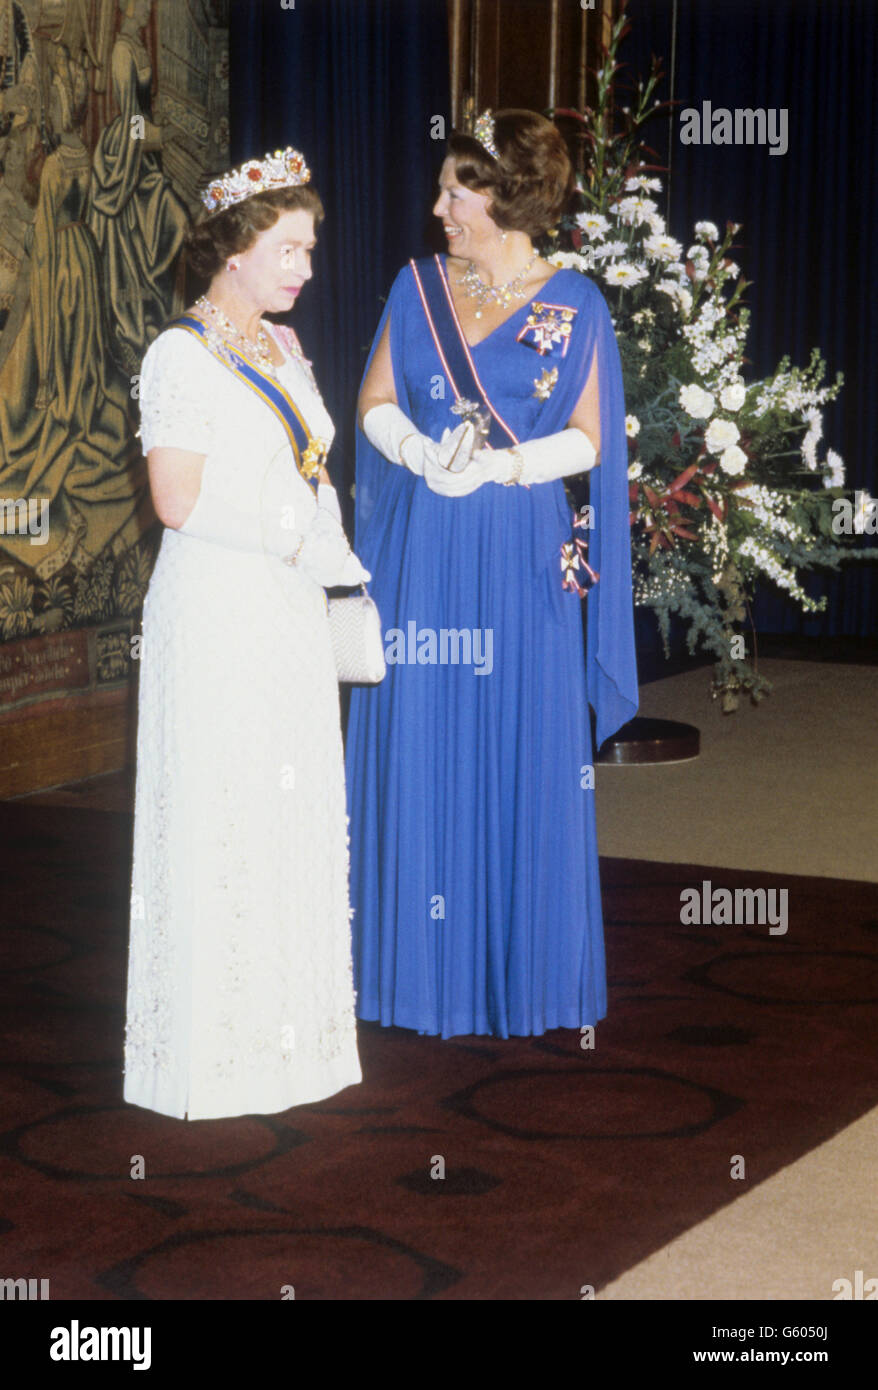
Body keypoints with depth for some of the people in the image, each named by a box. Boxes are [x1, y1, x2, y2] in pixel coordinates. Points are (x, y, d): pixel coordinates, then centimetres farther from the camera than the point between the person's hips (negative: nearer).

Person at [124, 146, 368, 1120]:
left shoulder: (282, 348, 14)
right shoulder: (184, 356, -11)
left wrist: (325, 545, 7)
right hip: (217, 612, -8)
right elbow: (178, 500, -18)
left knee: (294, 813, 11)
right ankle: (214, 1048, 7)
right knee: (220, 817, -3)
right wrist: (291, 538, -12)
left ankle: (286, 1026, 21)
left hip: (290, 615, 8)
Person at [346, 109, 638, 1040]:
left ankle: (521, 971, 14)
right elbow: (376, 403, 7)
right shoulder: (419, 286, 8)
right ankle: (421, 964, 16)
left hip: (522, 555, -2)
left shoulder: (573, 305, 0)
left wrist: (499, 465, -17)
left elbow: (589, 440, -1)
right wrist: (424, 455, -13)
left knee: (523, 755, 1)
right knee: (419, 750, 4)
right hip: (423, 552, 2)